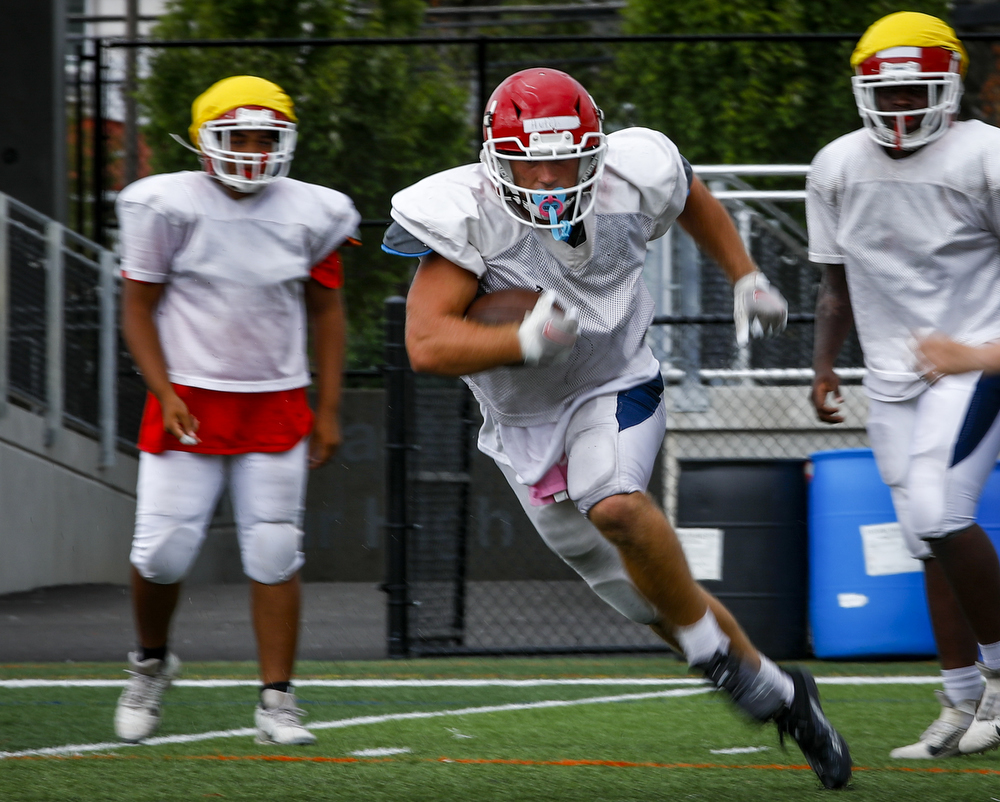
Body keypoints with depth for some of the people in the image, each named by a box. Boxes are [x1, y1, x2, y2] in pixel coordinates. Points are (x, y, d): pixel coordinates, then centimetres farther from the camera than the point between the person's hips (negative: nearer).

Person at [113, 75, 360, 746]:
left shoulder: (310, 215, 1)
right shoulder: (170, 207, -8)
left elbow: (326, 312, 11)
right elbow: (139, 309, -1)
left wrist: (329, 410, 7)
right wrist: (165, 394, -11)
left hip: (276, 406, 2)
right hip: (190, 404, -2)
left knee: (275, 552, -3)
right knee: (163, 551, -5)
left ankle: (277, 702, 3)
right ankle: (151, 664, 24)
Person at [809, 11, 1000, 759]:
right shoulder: (838, 168, 5)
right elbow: (837, 281, 16)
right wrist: (824, 365, 9)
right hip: (893, 373, 5)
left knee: (939, 513, -22)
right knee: (930, 540, 5)